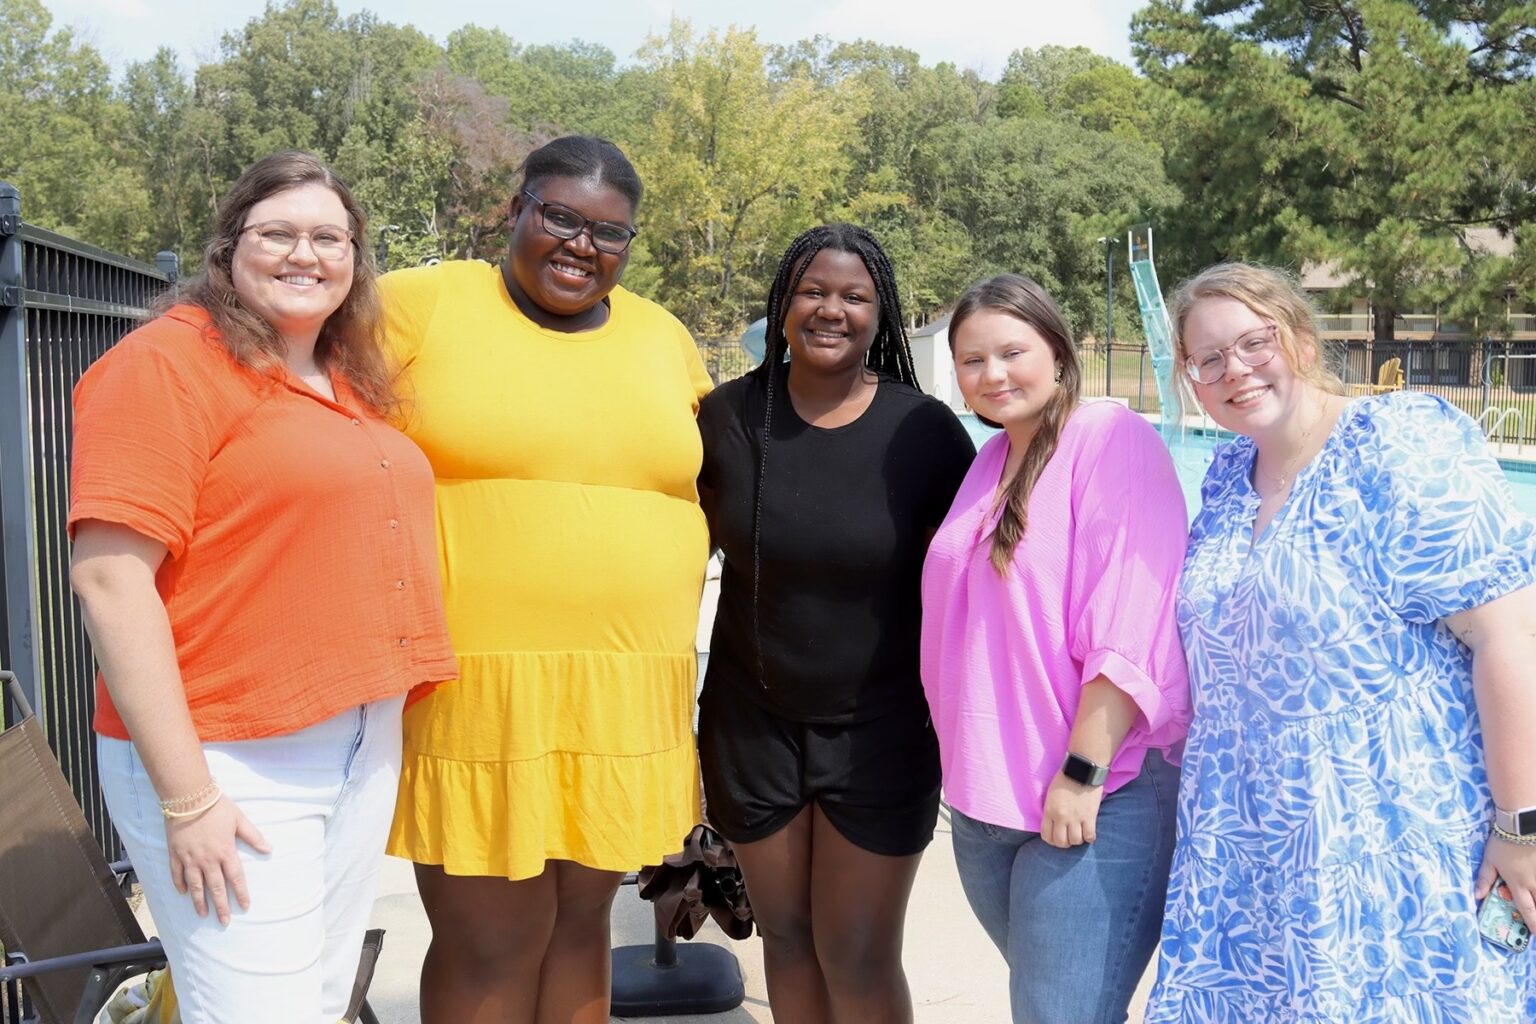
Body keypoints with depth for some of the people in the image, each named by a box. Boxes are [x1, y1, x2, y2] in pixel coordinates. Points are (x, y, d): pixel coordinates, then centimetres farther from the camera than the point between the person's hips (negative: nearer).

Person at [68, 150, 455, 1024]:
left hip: (367, 746, 7)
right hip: (234, 765, -7)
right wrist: (188, 796, -20)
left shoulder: (357, 384, 12)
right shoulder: (166, 364, -10)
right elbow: (111, 577, -17)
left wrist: (387, 724, 14)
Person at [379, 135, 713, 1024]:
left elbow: (698, 494, 20)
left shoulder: (665, 340, 11)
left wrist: (663, 621, 12)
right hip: (470, 685, -4)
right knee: (491, 944, 2)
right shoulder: (420, 307, -3)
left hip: (625, 694, 4)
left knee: (581, 922, 15)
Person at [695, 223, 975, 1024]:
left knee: (859, 957, 3)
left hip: (879, 729, -2)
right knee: (786, 938, 14)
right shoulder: (726, 417, -6)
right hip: (751, 722, 2)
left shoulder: (924, 431, -11)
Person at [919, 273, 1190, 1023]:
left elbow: (1128, 632, -19)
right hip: (984, 798, 8)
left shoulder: (1113, 439, -11)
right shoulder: (989, 463, 12)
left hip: (1094, 799, -7)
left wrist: (1082, 772, -21)